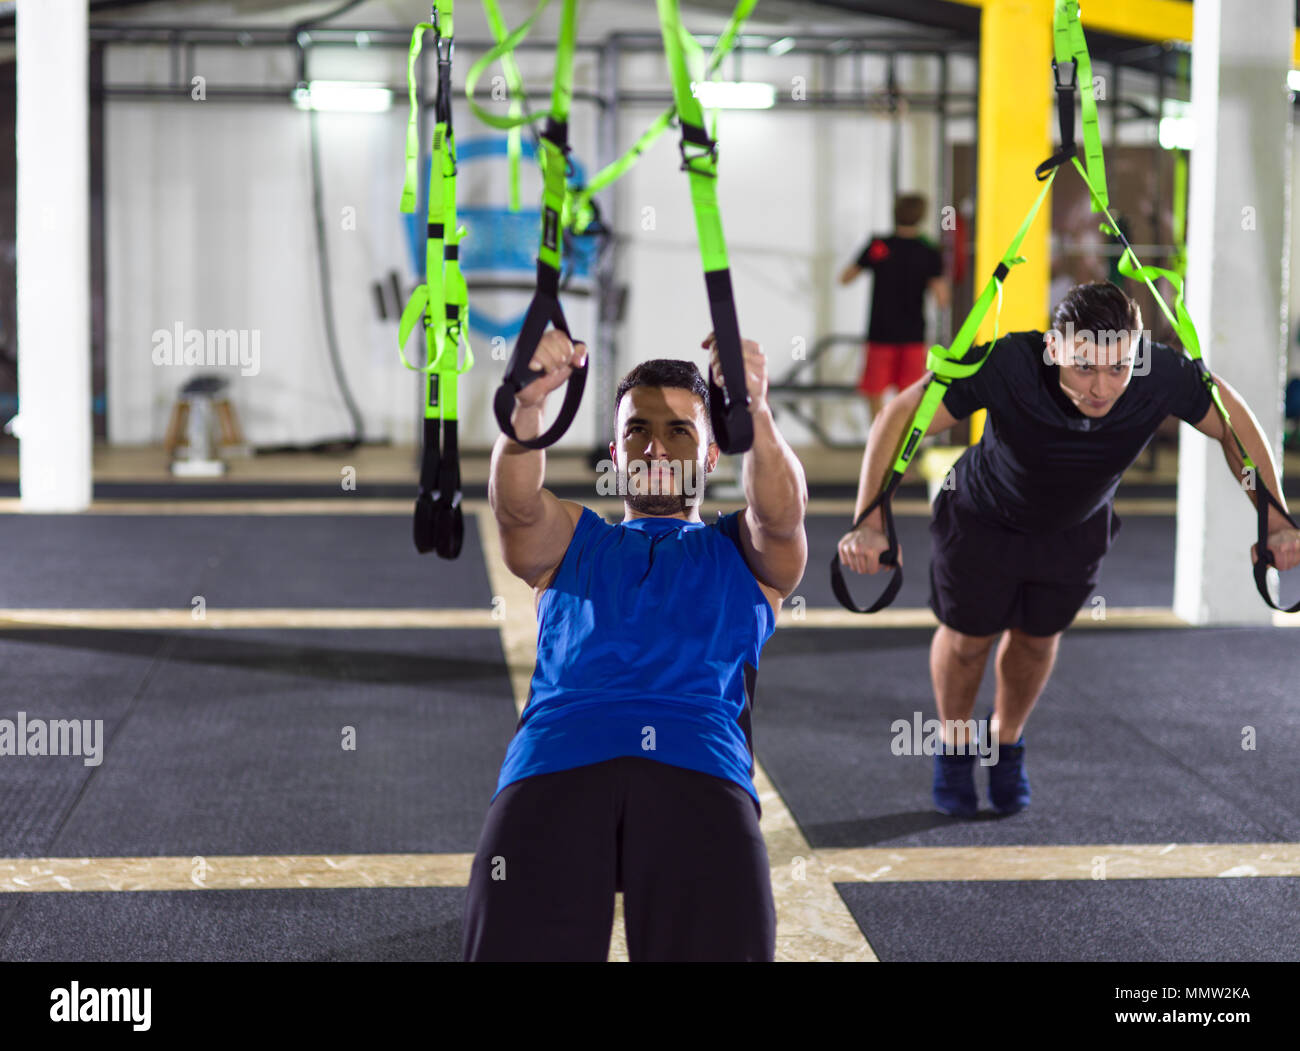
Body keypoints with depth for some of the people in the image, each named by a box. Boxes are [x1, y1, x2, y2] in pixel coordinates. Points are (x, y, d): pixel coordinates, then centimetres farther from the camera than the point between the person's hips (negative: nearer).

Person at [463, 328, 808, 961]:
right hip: (556, 761, 0)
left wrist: (754, 410, -14)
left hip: (699, 768, 0)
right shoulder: (571, 540, 32)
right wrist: (527, 403, -12)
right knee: (517, 945, -23)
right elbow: (515, 506, 9)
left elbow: (782, 513, 6)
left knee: (720, 946, -26)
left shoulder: (742, 552, 30)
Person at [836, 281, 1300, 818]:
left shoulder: (1162, 374, -36)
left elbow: (1235, 422, -16)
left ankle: (1006, 742, 51)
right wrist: (869, 521, -41)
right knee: (966, 638, 16)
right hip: (983, 519, -2)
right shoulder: (1007, 366, -44)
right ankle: (955, 746, 46)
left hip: (1074, 531, 3)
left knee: (1037, 638, 22)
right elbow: (900, 417, -35)